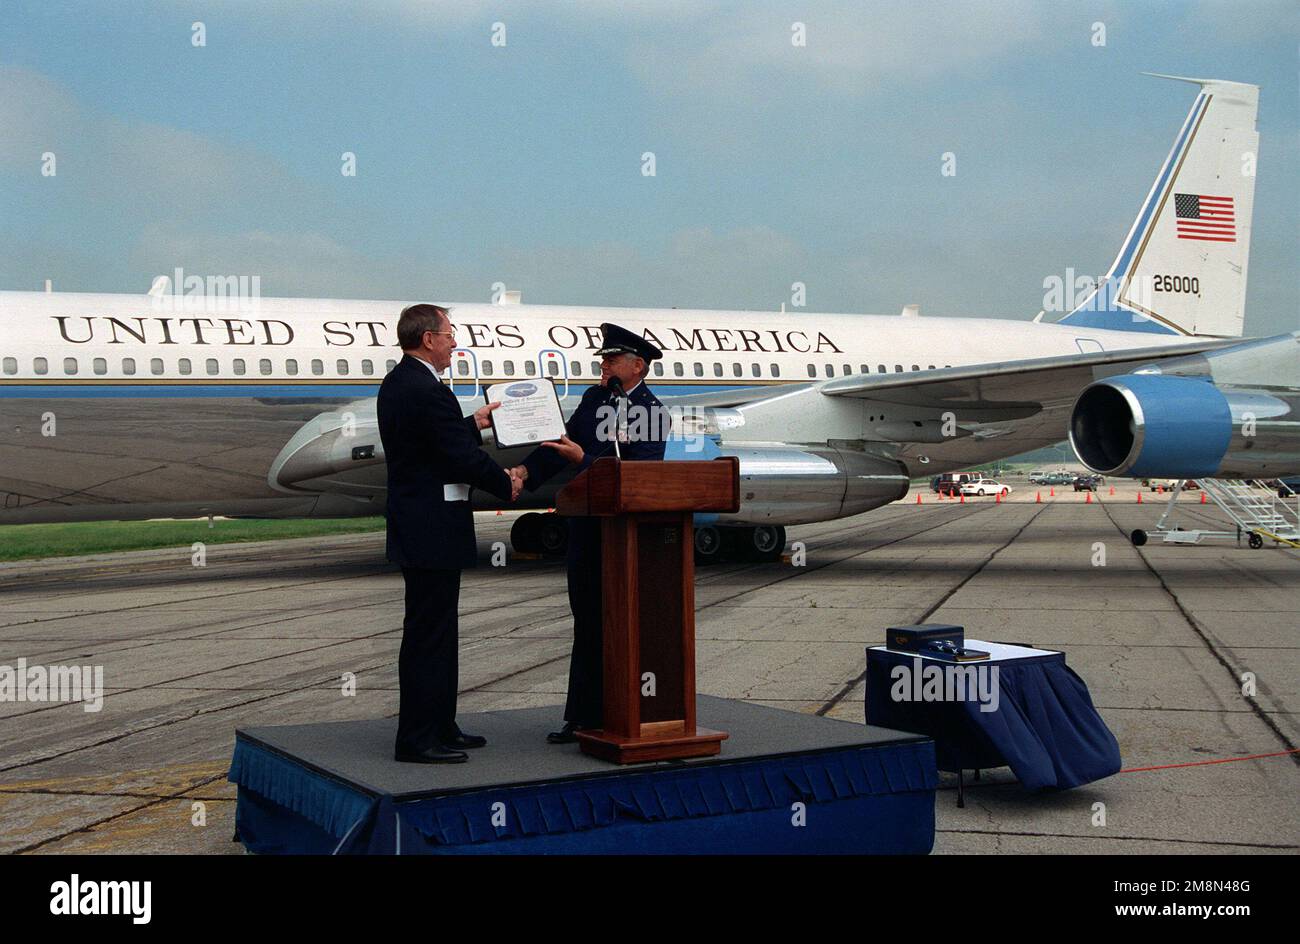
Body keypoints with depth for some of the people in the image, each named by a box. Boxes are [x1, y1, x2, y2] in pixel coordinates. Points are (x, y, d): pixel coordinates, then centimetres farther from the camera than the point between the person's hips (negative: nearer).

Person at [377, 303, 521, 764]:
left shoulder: (396, 384, 12)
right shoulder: (428, 392, -20)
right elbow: (463, 457, -19)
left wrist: (475, 422, 22)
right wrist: (506, 485, -4)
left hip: (414, 526, 11)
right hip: (434, 529, -11)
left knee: (435, 631, 17)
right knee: (428, 634, -4)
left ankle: (440, 726, 27)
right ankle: (417, 739, 2)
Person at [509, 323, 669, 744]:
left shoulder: (652, 413, -9)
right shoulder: (593, 398, 11)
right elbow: (563, 443, 12)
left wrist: (583, 459, -24)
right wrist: (526, 469, -4)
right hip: (586, 527, 6)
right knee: (587, 623, 11)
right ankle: (584, 718, 18)